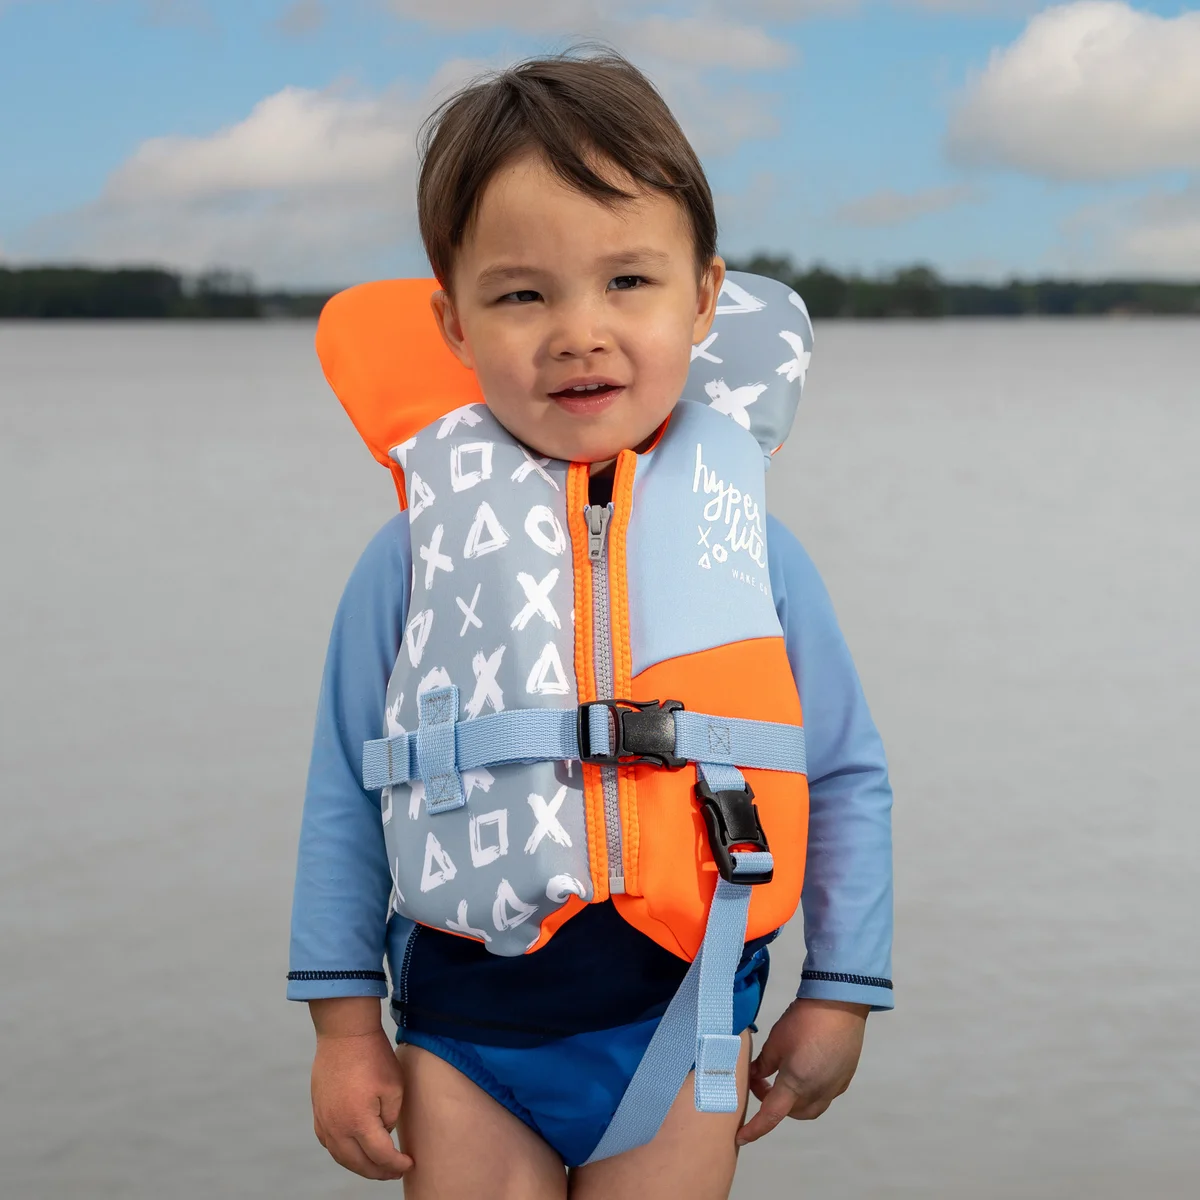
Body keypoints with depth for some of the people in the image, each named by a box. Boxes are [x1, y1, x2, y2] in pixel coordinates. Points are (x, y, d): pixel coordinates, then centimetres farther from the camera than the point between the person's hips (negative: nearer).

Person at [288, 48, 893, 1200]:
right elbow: (347, 803, 2)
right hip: (461, 1032, 0)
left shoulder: (748, 549, -5)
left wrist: (837, 998, 8)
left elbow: (847, 780, 6)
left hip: (675, 1027, 0)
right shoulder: (412, 558, -7)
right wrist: (344, 1030, 4)